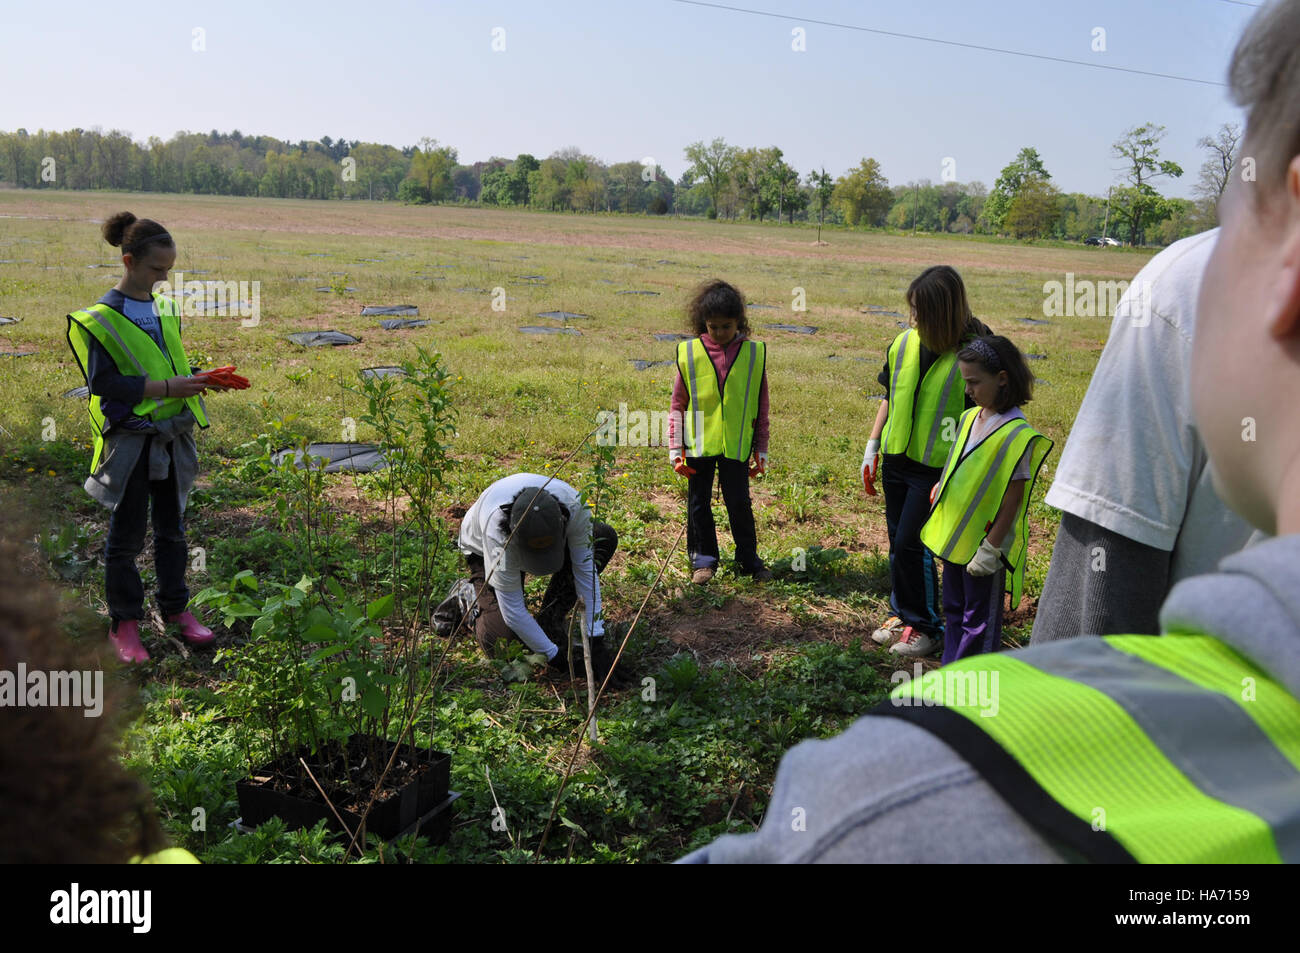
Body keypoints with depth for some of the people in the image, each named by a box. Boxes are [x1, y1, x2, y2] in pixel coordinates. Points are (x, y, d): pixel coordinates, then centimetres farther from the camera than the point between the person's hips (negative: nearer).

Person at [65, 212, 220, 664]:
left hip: (174, 436, 6)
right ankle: (124, 622, 16)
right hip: (131, 439, -6)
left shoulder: (165, 310, 11)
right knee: (127, 534, 4)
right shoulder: (102, 318, -10)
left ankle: (175, 606, 29)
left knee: (171, 527, 15)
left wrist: (200, 379, -1)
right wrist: (168, 388, -22)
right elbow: (103, 381, -16)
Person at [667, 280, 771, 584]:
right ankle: (704, 560, 25)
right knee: (698, 504, 10)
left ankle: (748, 560, 20)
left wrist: (761, 450, 6)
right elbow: (677, 405, 3)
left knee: (739, 503, 3)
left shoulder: (753, 353, 0)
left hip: (736, 445, -1)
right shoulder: (689, 353, -2)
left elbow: (761, 407, 6)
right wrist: (675, 449, -1)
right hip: (698, 444, 1)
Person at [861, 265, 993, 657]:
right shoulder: (904, 343, 2)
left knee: (911, 543, -5)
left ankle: (925, 625, 12)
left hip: (936, 467, -6)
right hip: (897, 460, 6)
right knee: (898, 541, 14)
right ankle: (902, 613, 31)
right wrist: (872, 447, 11)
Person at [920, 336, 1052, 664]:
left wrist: (990, 548, -18)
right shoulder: (970, 418, 4)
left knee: (980, 618, 5)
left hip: (985, 543, -8)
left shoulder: (1018, 434, -19)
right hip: (954, 538, 8)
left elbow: (1012, 499, -19)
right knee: (954, 608, 19)